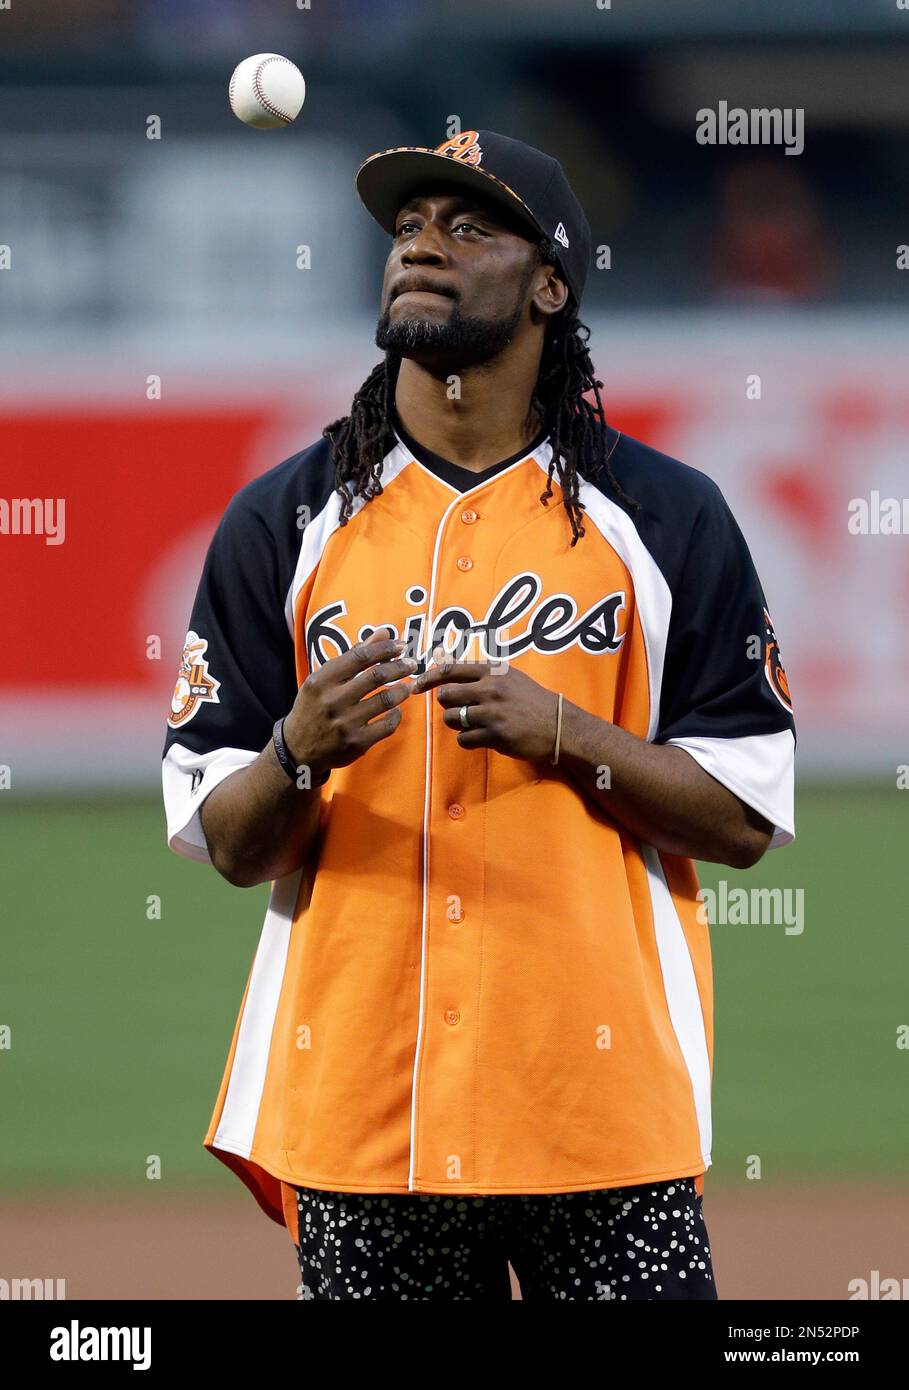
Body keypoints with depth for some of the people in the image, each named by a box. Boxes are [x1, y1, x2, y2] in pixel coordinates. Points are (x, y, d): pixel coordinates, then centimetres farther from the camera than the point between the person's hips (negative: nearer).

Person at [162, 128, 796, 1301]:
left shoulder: (666, 519, 5)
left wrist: (563, 734, -13)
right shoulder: (282, 523, 8)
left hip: (603, 1109, -1)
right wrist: (300, 753, -15)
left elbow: (748, 819, 2)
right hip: (357, 1107, 1)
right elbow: (226, 846, 6)